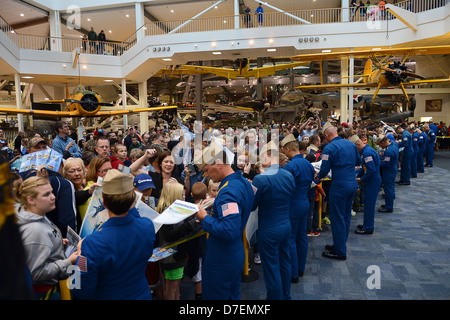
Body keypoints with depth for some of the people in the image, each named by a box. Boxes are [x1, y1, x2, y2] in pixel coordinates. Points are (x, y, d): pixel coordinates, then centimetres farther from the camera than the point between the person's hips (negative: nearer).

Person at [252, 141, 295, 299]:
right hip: (286, 226, 7)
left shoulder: (261, 179, -22)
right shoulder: (289, 175, -3)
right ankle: (286, 296, 39)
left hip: (269, 230, -7)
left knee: (271, 268, 8)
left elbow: (252, 206, -13)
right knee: (284, 263, 22)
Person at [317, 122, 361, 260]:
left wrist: (318, 176, 5)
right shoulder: (350, 144, 7)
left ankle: (340, 252, 10)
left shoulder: (329, 148, -15)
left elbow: (325, 170, -15)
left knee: (337, 218, 2)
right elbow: (358, 161, 19)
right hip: (352, 184, 8)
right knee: (346, 215, 17)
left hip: (339, 186, -8)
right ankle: (340, 244, 32)